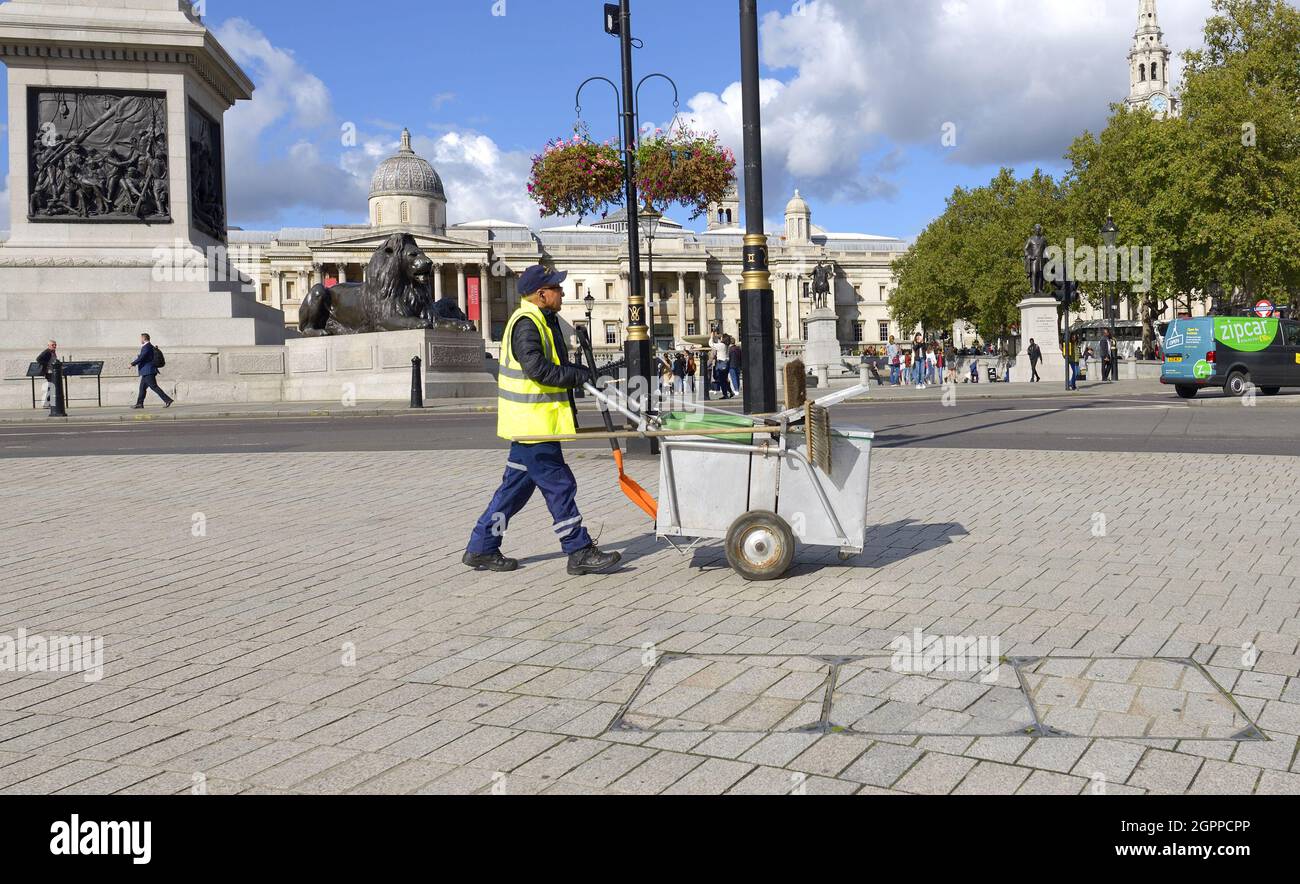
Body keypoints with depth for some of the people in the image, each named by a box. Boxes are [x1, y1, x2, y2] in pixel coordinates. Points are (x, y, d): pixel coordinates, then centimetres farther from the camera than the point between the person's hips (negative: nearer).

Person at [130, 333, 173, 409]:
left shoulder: (146, 347, -14)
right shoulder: (150, 346, 16)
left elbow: (141, 358, -21)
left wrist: (133, 364, -13)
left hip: (148, 372, -10)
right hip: (147, 372, 10)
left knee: (154, 386, -12)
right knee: (142, 387, 12)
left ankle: (167, 400, -16)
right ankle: (139, 403, 15)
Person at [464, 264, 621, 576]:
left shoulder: (543, 321, 18)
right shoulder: (526, 323, -15)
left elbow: (554, 365, 26)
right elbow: (537, 368, -25)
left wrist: (580, 373, 9)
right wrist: (579, 375, -17)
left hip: (530, 421, 11)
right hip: (532, 422, -11)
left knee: (516, 486, 14)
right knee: (559, 486, -5)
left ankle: (481, 549, 20)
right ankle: (580, 553, 1)